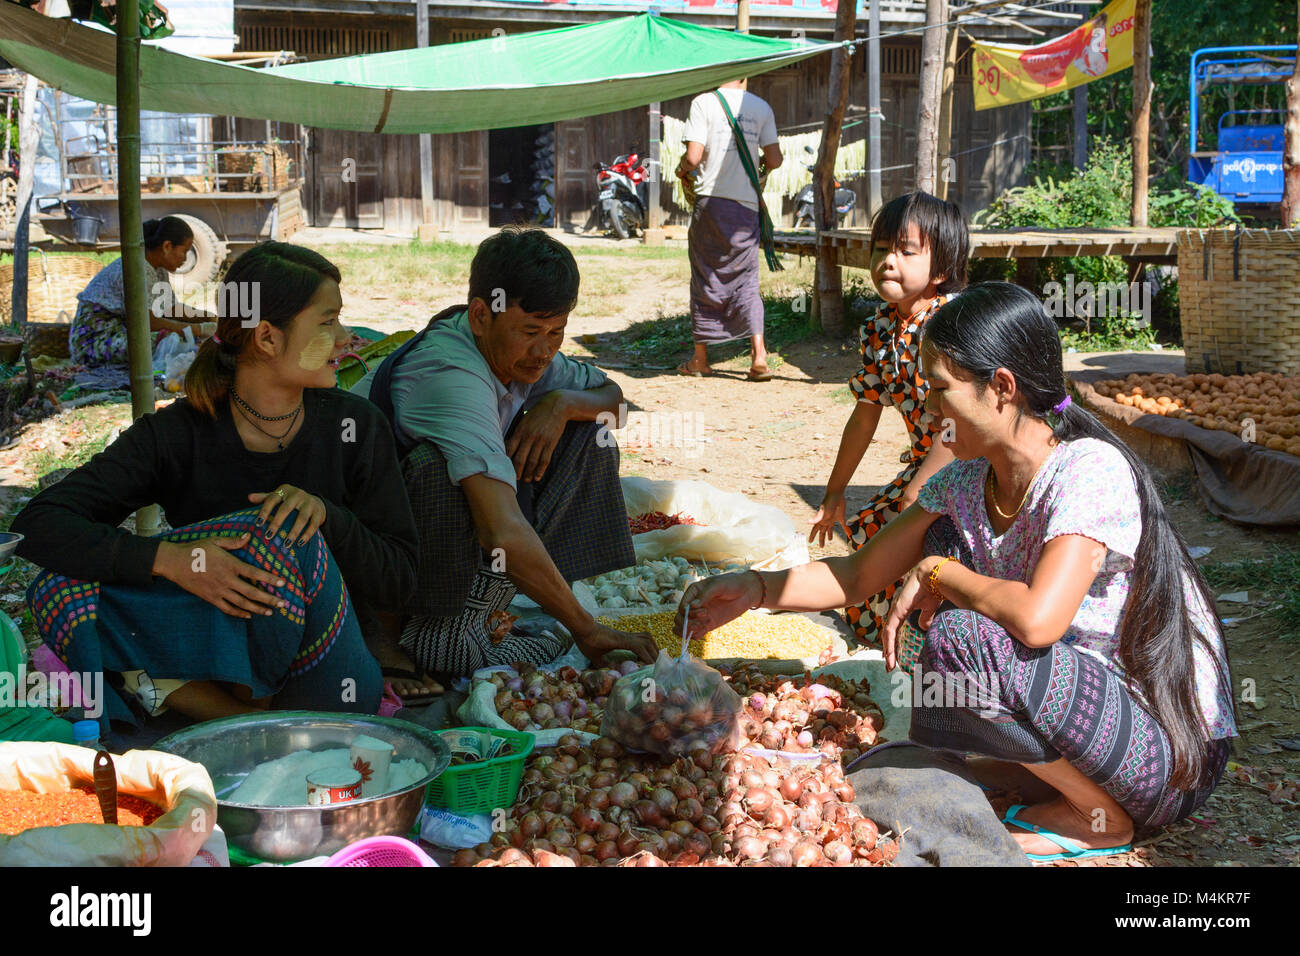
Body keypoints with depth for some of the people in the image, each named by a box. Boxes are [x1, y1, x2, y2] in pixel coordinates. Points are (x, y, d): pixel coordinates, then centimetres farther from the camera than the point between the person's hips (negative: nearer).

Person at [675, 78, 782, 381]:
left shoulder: (704, 102, -4)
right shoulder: (761, 108, 6)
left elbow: (694, 156, -11)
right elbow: (774, 160, 4)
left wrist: (682, 170, 10)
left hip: (712, 200, -2)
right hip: (747, 205, 2)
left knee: (705, 279, 9)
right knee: (746, 280, 7)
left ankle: (700, 359, 16)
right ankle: (759, 355, -6)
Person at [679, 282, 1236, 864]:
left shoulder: (1088, 470, -24)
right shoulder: (967, 482, 0)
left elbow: (1035, 618, -38)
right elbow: (858, 576, 9)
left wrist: (935, 574, -20)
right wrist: (755, 589, -4)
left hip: (1175, 752, -8)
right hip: (1088, 696, 8)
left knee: (964, 638, -28)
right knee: (945, 536, 3)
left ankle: (1103, 817, -4)